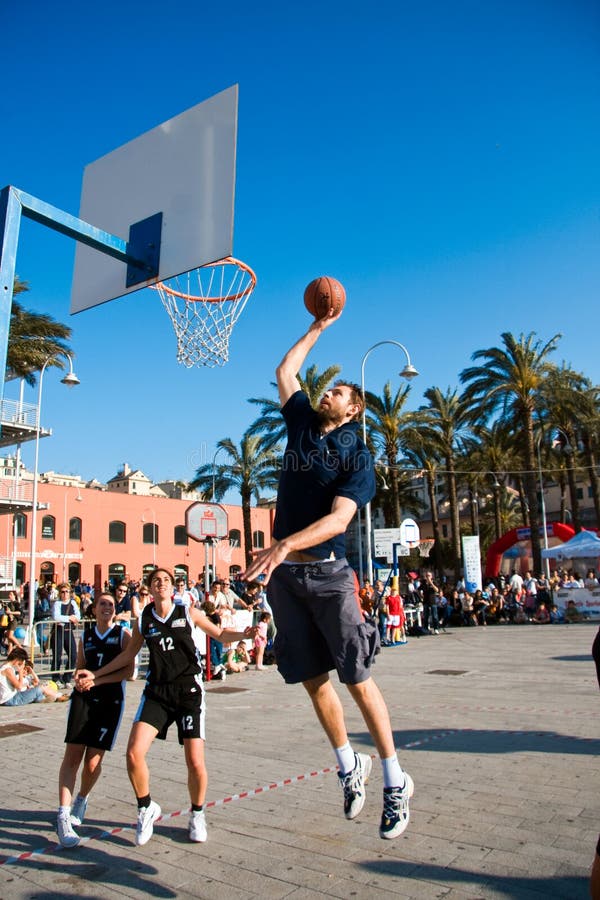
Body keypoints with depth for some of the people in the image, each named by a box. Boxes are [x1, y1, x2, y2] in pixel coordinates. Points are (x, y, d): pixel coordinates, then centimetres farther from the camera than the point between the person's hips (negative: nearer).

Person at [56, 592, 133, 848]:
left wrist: (97, 680, -15)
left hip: (111, 701, -2)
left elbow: (128, 669, -7)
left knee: (93, 762, 1)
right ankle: (63, 816, -5)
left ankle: (82, 799, 31)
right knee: (72, 756, -10)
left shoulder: (123, 634, 1)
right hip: (83, 698, 2)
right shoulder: (85, 637, 13)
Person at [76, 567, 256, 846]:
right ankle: (146, 808, 16)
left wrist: (244, 634, -12)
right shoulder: (143, 620, 4)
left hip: (188, 690, -2)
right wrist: (95, 675, 14)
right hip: (156, 691, 2)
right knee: (134, 753, -12)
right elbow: (128, 655, 16)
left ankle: (197, 814, 25)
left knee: (195, 762, -3)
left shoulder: (188, 613, -1)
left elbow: (219, 634, 6)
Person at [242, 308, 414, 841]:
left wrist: (286, 543, -32)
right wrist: (319, 328, 28)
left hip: (327, 573, -5)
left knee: (357, 678, -2)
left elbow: (337, 520, -18)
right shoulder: (302, 424, 12)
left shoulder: (358, 458, -4)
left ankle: (396, 781, 13)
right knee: (313, 679, 9)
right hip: (284, 576, 5)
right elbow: (285, 372, 24)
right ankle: (349, 767, 28)